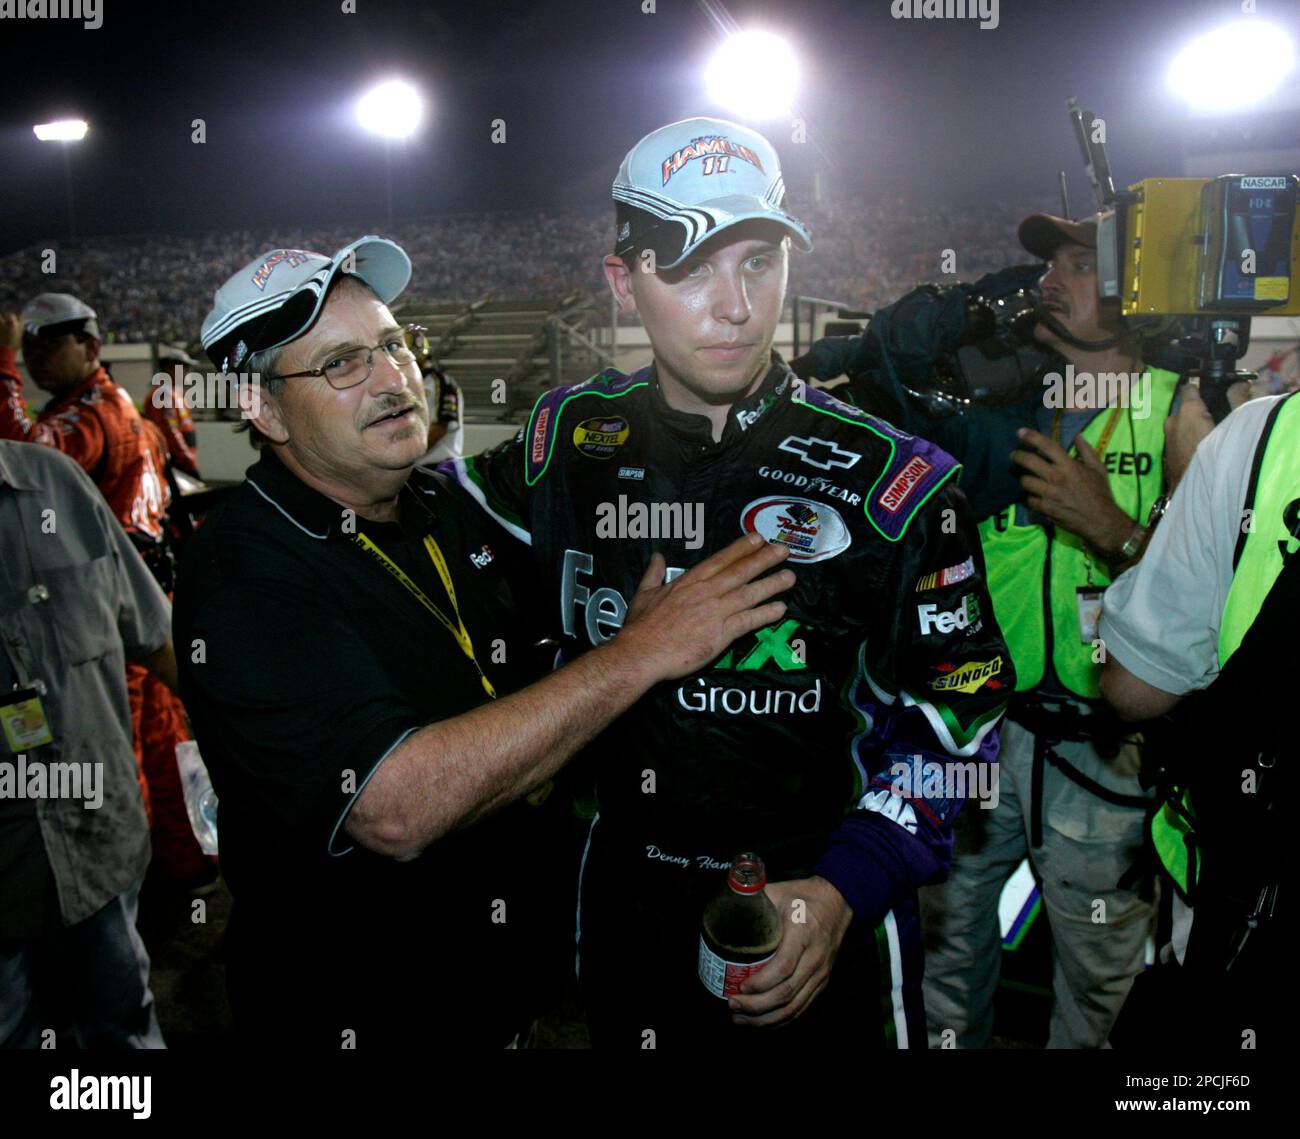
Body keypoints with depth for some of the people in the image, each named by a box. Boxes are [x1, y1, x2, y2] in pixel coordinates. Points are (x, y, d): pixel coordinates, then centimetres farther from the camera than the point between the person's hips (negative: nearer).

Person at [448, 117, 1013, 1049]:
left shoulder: (891, 480, -13)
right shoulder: (575, 439, -5)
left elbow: (959, 708, -9)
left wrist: (843, 892, -18)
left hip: (828, 912, -2)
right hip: (628, 900, 3)